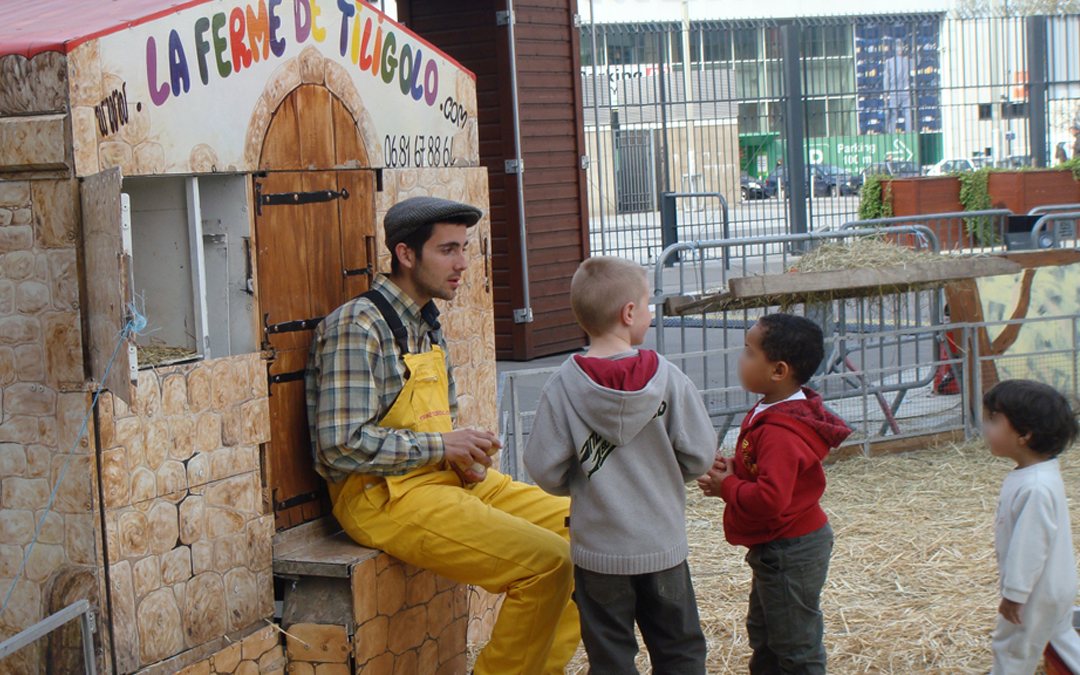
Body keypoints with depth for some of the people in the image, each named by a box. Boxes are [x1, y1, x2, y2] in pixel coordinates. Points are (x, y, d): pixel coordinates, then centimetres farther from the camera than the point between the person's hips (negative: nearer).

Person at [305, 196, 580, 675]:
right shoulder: (356, 326, -13)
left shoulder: (428, 325, 15)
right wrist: (442, 446, -15)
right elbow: (342, 446, -22)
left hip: (444, 478, 9)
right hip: (382, 495, -9)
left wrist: (466, 456, 1)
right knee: (546, 561, -22)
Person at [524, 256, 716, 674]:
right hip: (663, 544, 0)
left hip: (598, 549, 0)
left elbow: (545, 470, -11)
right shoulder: (668, 379, -11)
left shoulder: (563, 387, -12)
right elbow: (700, 455, -8)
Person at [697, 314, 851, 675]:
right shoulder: (769, 413, 5)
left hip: (790, 551, -11)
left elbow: (769, 498, -37)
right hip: (775, 549, 11)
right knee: (763, 635, 26)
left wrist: (727, 488, -21)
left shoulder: (780, 433, -30)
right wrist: (732, 469, -1)